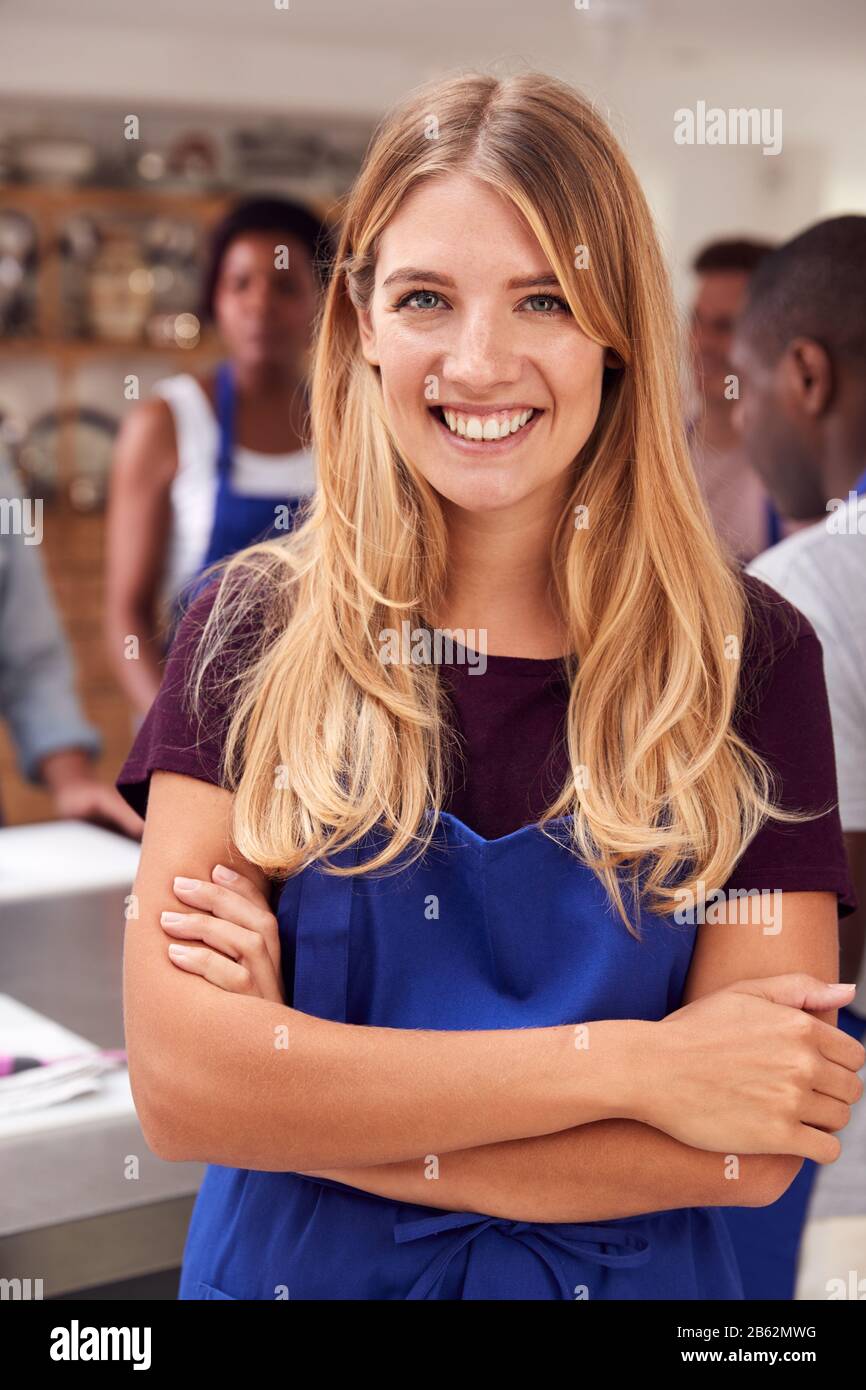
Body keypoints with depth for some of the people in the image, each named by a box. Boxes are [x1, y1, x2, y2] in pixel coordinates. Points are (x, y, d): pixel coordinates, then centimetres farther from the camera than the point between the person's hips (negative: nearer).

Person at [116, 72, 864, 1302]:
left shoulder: (749, 656, -10)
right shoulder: (253, 628, -10)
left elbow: (754, 1149, -17)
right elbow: (177, 1080, -19)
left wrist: (304, 1090, -21)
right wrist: (626, 1064, -22)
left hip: (626, 1273, 0)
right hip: (292, 1264, 0)